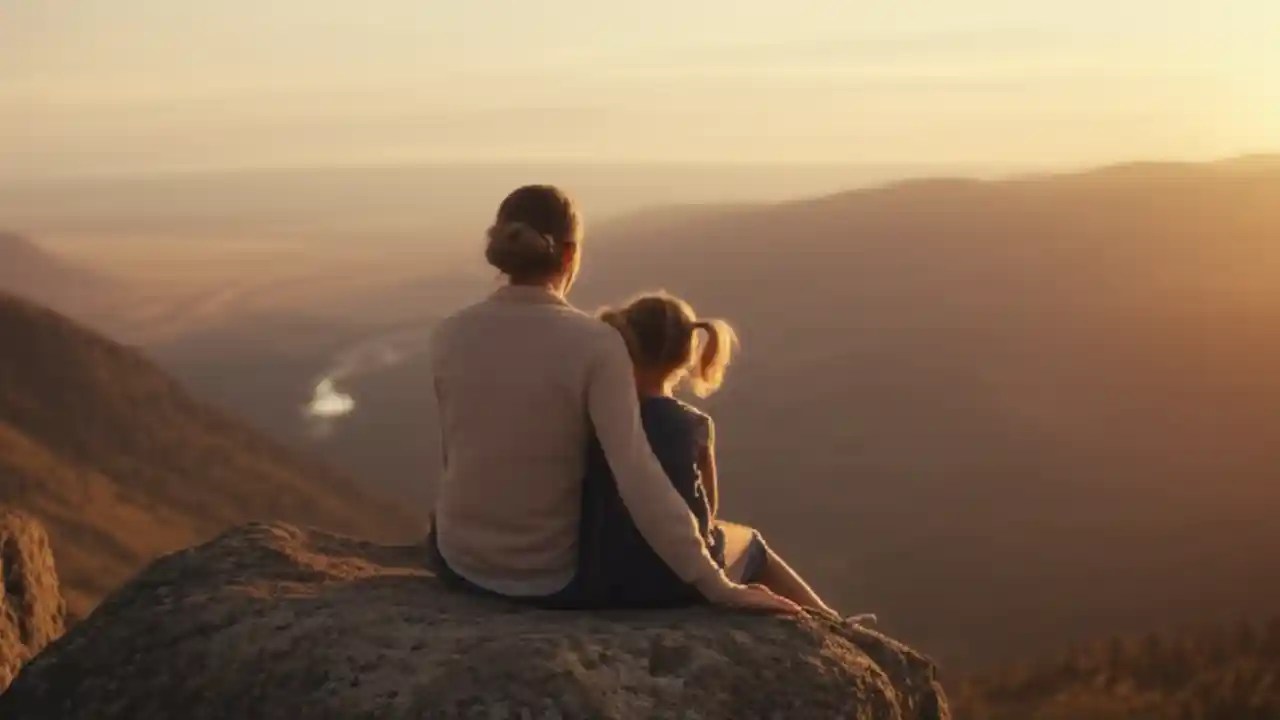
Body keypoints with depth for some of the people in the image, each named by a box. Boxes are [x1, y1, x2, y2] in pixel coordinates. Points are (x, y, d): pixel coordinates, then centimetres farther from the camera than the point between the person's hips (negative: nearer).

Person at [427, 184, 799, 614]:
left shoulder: (449, 336, -8)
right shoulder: (595, 345, -19)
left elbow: (458, 454, 5)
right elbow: (639, 479, -27)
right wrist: (717, 587, -24)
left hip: (460, 561, 3)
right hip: (553, 576, -3)